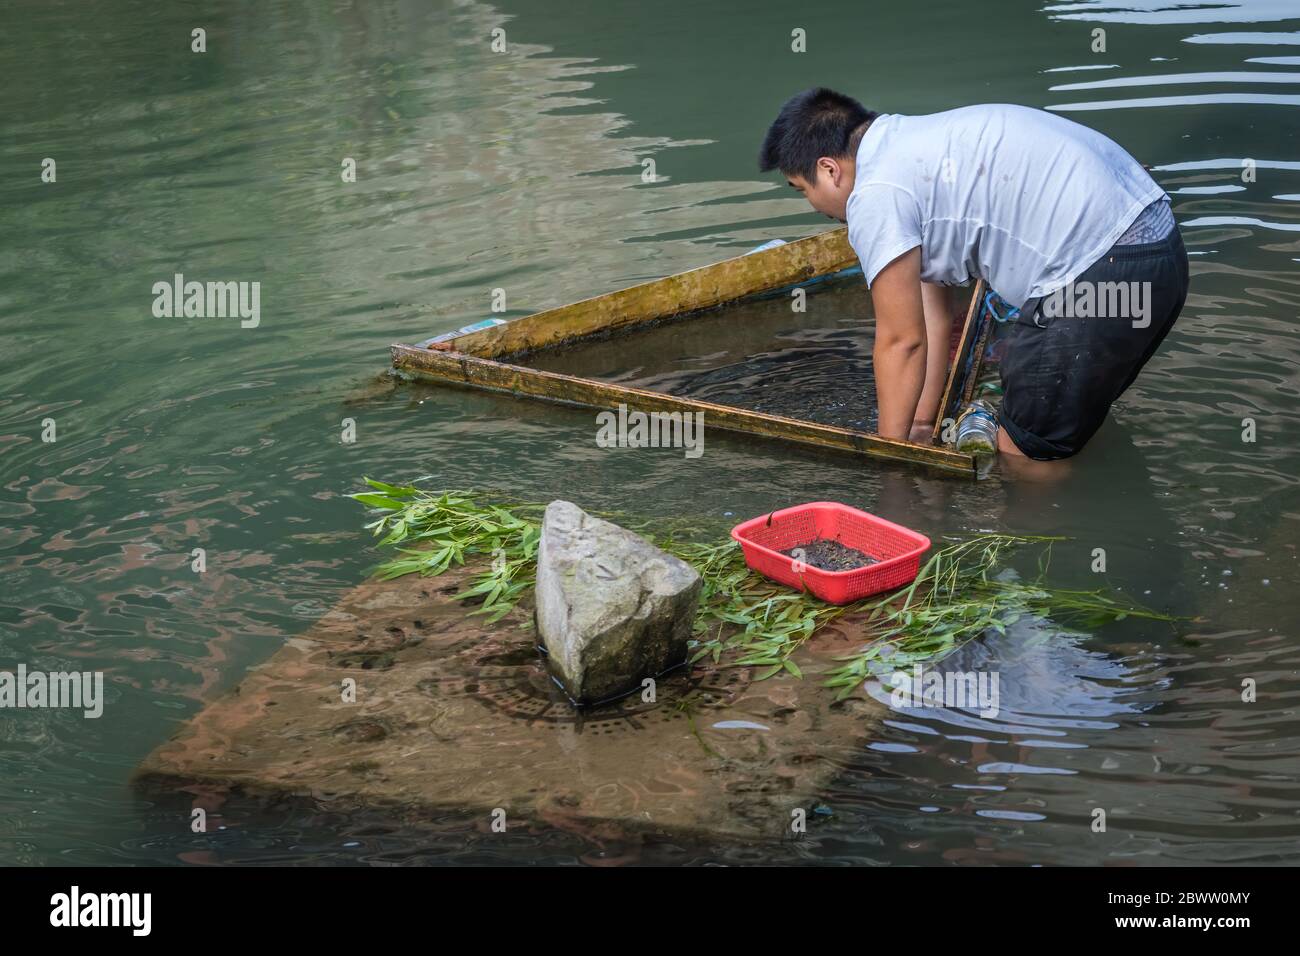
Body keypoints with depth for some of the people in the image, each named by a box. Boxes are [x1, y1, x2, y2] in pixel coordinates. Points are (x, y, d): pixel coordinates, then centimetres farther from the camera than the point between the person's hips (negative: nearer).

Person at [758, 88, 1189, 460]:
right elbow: (933, 318, 24)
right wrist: (921, 426, 25)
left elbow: (902, 339, -3)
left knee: (1024, 456, 3)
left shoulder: (875, 195, -7)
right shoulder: (915, 143, 23)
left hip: (1099, 270, -11)